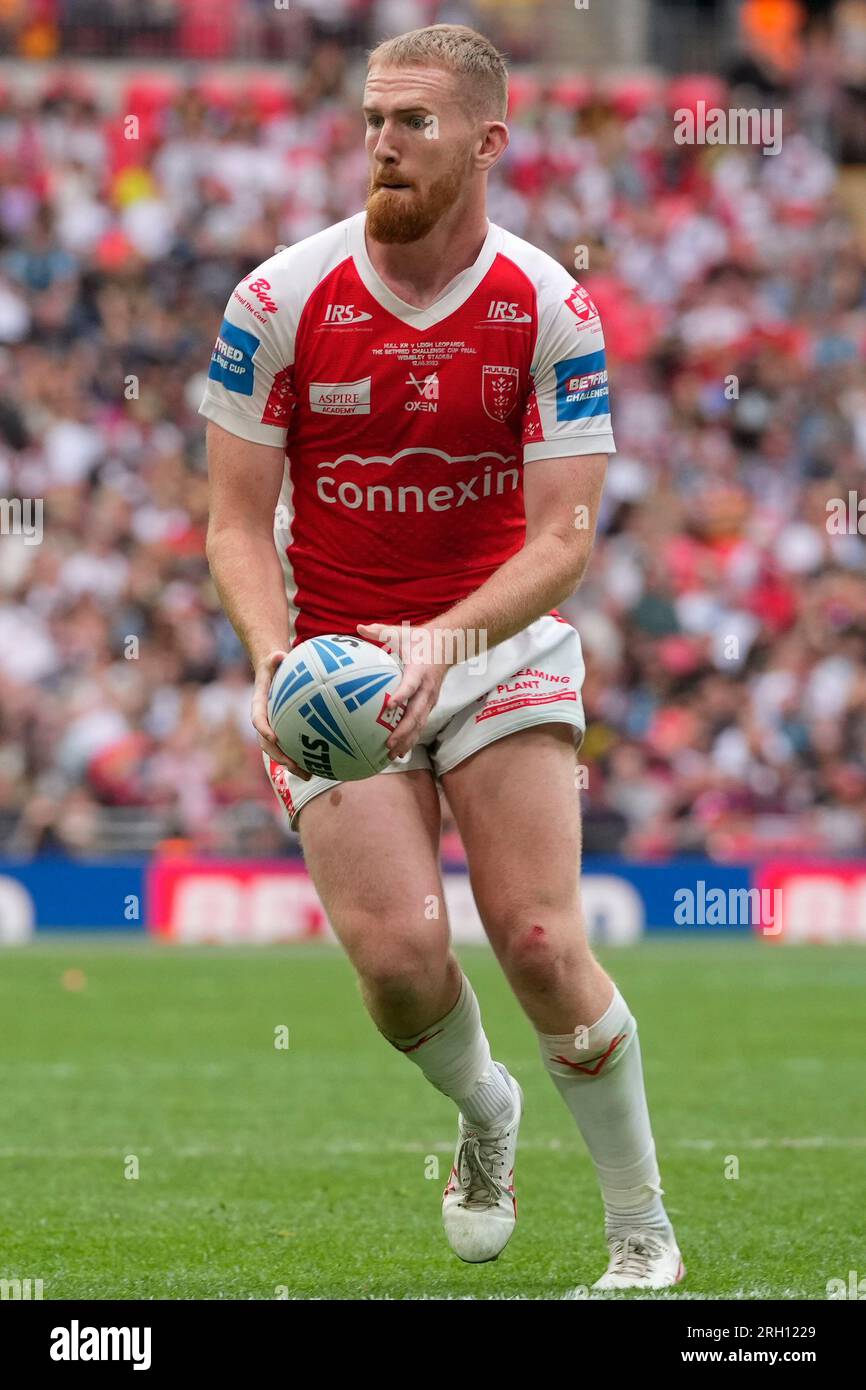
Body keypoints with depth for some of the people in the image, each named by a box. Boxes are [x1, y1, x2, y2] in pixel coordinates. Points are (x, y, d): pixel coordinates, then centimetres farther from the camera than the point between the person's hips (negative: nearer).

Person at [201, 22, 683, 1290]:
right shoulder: (279, 301, -8)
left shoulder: (551, 310, -9)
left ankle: (643, 1234, 3)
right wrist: (274, 651, -23)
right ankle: (482, 1111, 18)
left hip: (501, 643, 0)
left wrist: (443, 639, -28)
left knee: (538, 940, -15)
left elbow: (563, 536, -11)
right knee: (396, 949, -17)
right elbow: (237, 520, -4)